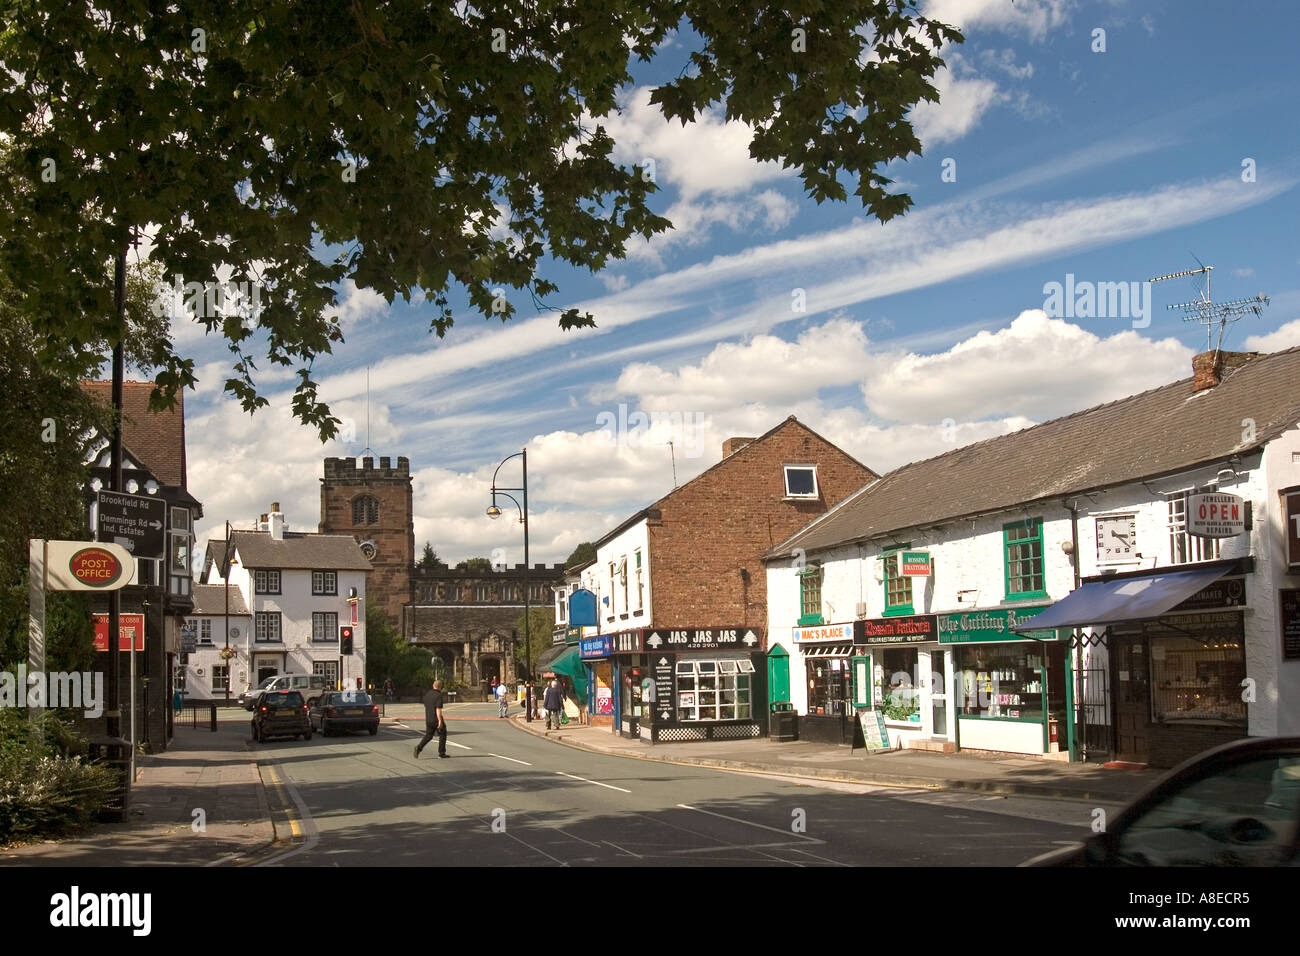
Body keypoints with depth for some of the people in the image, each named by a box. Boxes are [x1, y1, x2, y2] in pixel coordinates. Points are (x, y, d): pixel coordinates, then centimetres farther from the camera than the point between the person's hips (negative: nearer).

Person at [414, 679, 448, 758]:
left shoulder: (427, 695, 8)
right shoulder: (439, 696, -16)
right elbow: (438, 709, -22)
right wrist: (440, 721, -22)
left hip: (428, 719, 6)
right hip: (437, 719, -6)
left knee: (428, 735, 13)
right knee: (442, 734, 9)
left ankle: (419, 747, -8)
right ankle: (441, 753, 11)